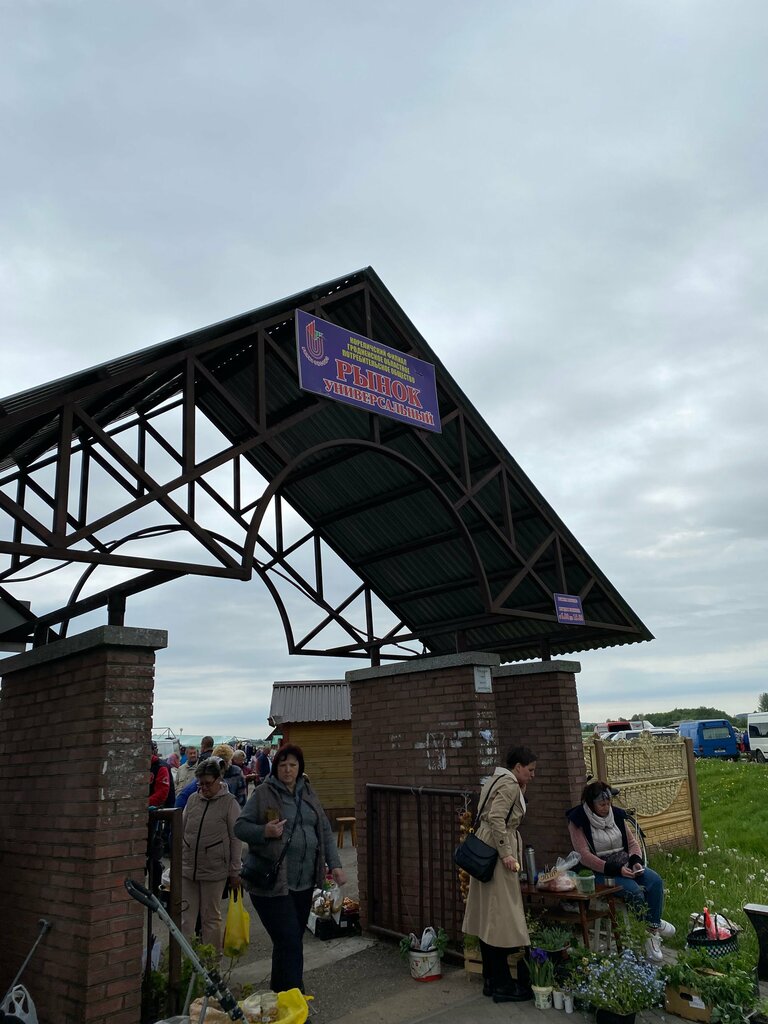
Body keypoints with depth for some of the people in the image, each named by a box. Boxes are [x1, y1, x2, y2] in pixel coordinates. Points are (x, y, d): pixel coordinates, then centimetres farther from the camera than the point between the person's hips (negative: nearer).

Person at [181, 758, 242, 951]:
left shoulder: (229, 802, -8)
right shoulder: (193, 799, 4)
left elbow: (236, 839, -6)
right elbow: (182, 831, 13)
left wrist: (235, 871, -5)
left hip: (214, 869, -3)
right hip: (187, 868, 4)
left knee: (211, 917, 9)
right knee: (185, 915, 6)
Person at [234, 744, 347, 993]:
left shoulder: (308, 794, 11)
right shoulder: (263, 794, -6)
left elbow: (325, 831, 14)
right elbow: (240, 827, -5)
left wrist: (335, 865, 6)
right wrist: (264, 831, -23)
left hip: (304, 883, 6)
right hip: (272, 881, -6)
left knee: (292, 941, 14)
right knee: (289, 942, -9)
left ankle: (279, 991, 32)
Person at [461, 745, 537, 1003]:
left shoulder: (501, 780, 18)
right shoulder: (510, 785, -13)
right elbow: (496, 818, -23)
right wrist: (506, 854, -22)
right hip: (497, 851, -10)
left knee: (489, 917, 14)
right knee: (502, 916, -4)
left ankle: (491, 980, 22)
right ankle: (503, 985, 2)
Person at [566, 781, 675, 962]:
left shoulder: (616, 814, 6)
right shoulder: (578, 820, -11)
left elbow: (632, 842, 13)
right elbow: (584, 856, -16)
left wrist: (636, 861, -9)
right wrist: (616, 870, -22)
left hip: (625, 865, 6)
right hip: (600, 871, -6)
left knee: (655, 881, -18)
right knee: (635, 891, -27)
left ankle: (653, 928, -9)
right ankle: (654, 925, -3)